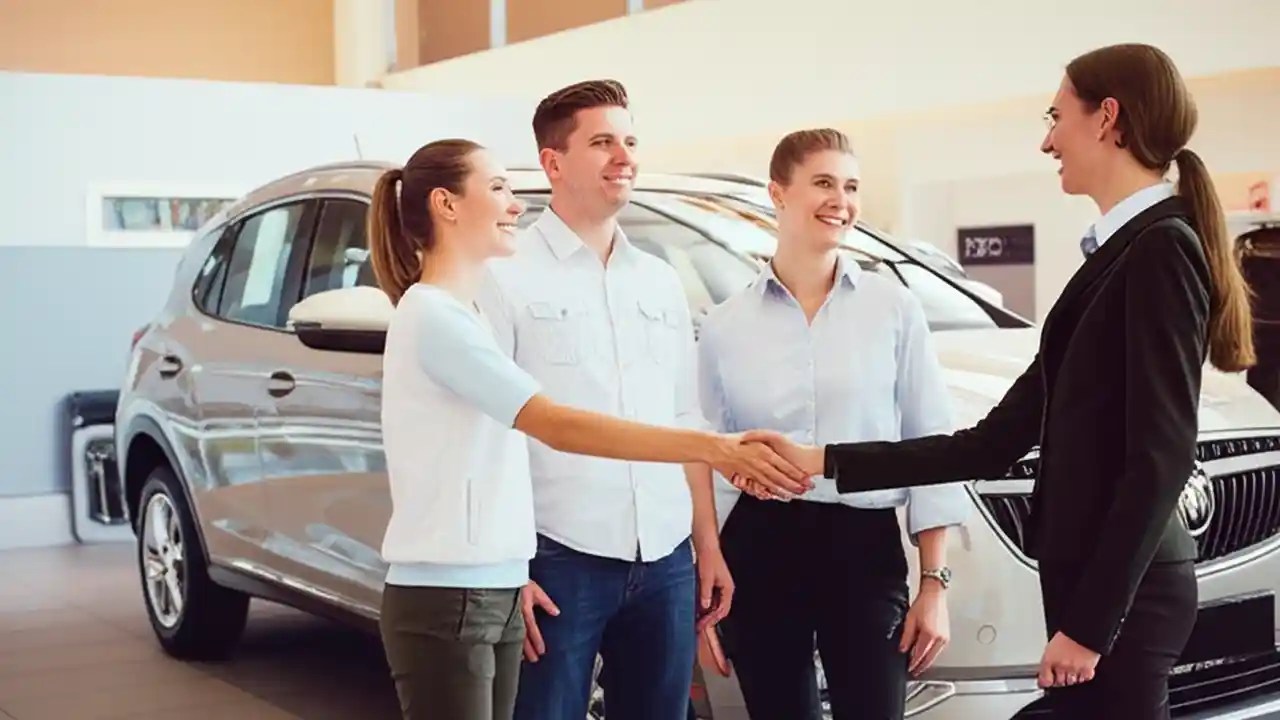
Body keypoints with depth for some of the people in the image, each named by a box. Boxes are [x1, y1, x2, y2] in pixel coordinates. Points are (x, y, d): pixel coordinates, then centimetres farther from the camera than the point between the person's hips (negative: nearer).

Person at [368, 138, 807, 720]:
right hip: (446, 601, -9)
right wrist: (712, 447, -29)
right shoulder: (432, 316, -15)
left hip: (495, 594, 9)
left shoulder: (456, 315, 15)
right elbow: (556, 427, -24)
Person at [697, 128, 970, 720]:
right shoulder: (725, 327, 3)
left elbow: (930, 443, 3)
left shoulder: (894, 308, 2)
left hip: (866, 545, 0)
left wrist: (935, 583, -2)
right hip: (759, 549, 1)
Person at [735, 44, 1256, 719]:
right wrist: (826, 461, 11)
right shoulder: (1114, 257, 15)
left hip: (1119, 590, -9)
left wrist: (1090, 620, -18)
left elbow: (1160, 458, -18)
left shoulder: (1162, 247, -12)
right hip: (1089, 580, 9)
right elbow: (994, 444, 12)